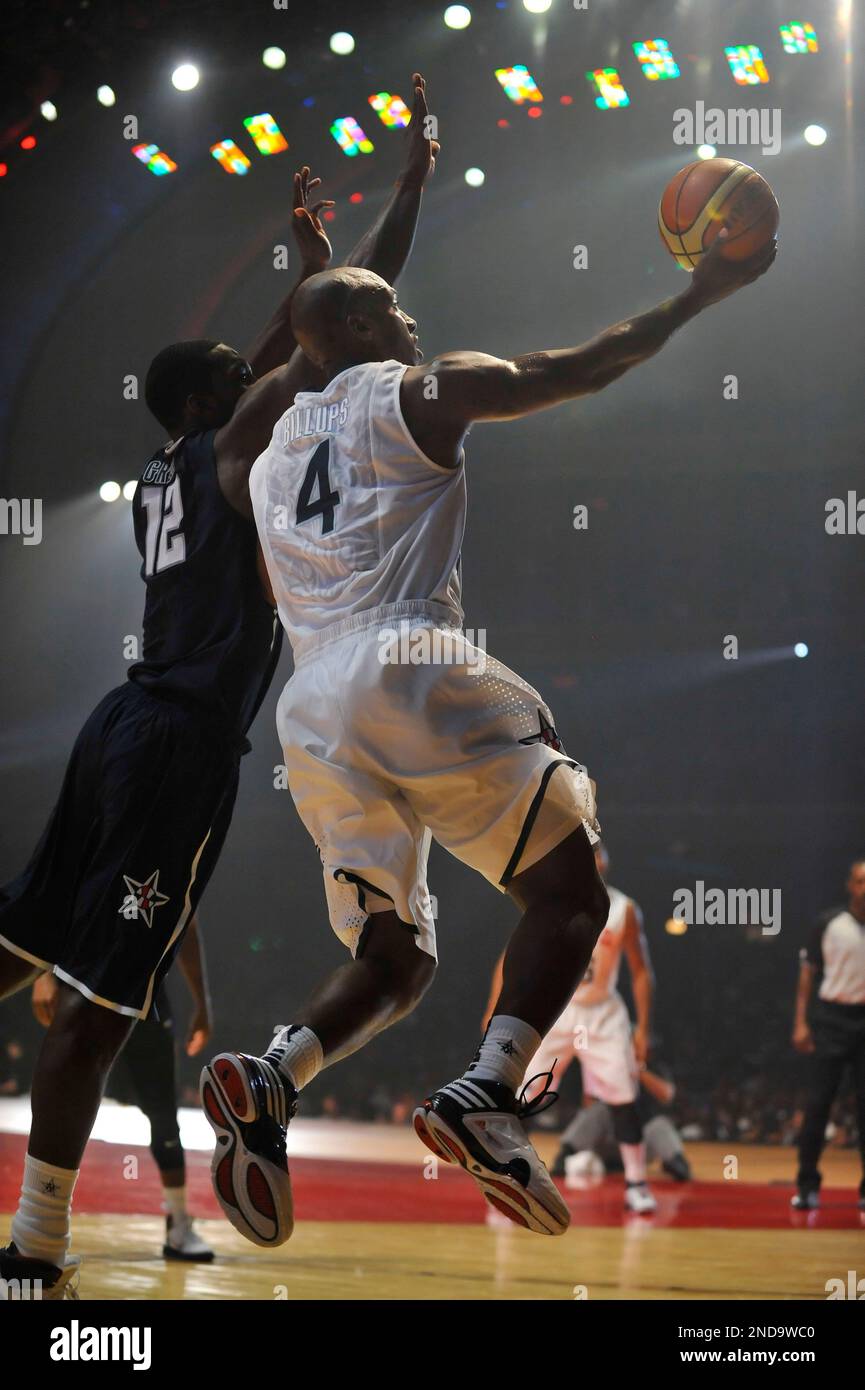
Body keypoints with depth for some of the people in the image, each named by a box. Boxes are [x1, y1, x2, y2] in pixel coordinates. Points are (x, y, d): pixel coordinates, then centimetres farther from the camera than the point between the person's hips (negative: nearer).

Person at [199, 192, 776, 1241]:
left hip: (308, 712, 7)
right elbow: (570, 372, 3)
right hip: (406, 672, -7)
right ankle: (486, 1096, -21)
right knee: (568, 895, 1)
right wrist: (697, 296, 12)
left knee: (393, 961, 14)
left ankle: (268, 1080, -14)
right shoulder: (416, 392, 7)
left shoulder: (270, 457, 27)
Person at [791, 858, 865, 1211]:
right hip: (833, 1018, -1)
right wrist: (801, 1022, -2)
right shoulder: (829, 924, 1)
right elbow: (808, 973, 4)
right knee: (818, 1102, -2)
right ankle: (807, 1186, 5)